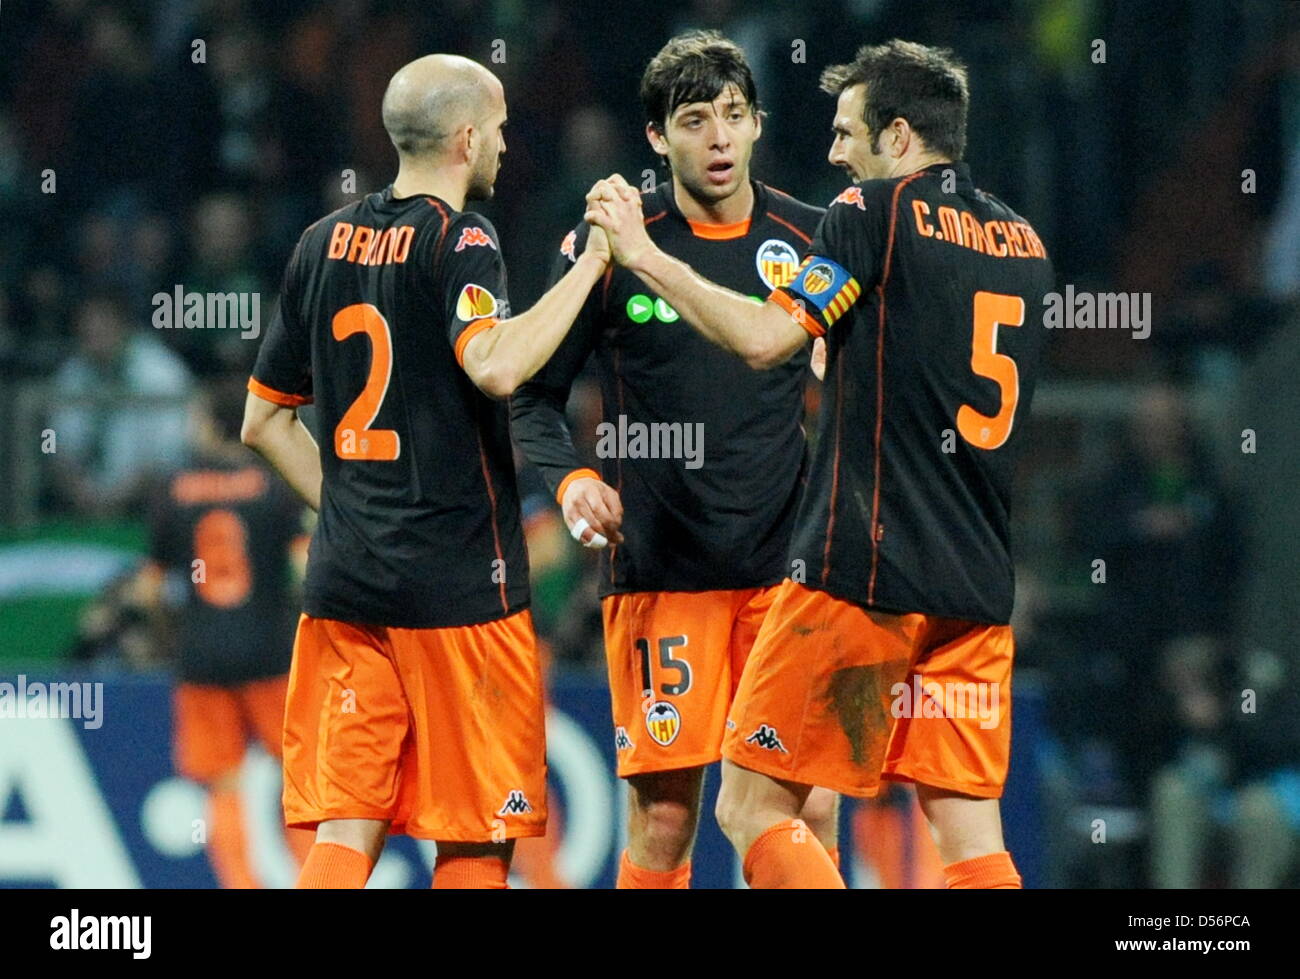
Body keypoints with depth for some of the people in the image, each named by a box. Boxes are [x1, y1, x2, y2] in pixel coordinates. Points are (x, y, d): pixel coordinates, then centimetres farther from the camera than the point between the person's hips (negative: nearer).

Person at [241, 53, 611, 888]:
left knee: (345, 831, 2)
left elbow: (264, 421, 17)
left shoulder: (324, 245, 12)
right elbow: (494, 365, -28)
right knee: (476, 836, 4)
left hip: (344, 580, 6)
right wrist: (589, 265, -19)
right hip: (459, 583, -6)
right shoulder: (457, 239, -9)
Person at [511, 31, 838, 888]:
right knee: (664, 819, -3)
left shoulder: (809, 239, 5)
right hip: (660, 572, -2)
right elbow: (534, 392, 6)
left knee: (809, 812, -4)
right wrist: (572, 476, -12)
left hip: (789, 564, 2)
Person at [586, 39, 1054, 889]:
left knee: (753, 805, -1)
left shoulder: (875, 212, -6)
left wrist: (646, 257, -8)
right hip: (978, 584, 7)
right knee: (971, 833, 5)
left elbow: (767, 339, -15)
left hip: (867, 568, -7)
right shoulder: (1024, 244, 16)